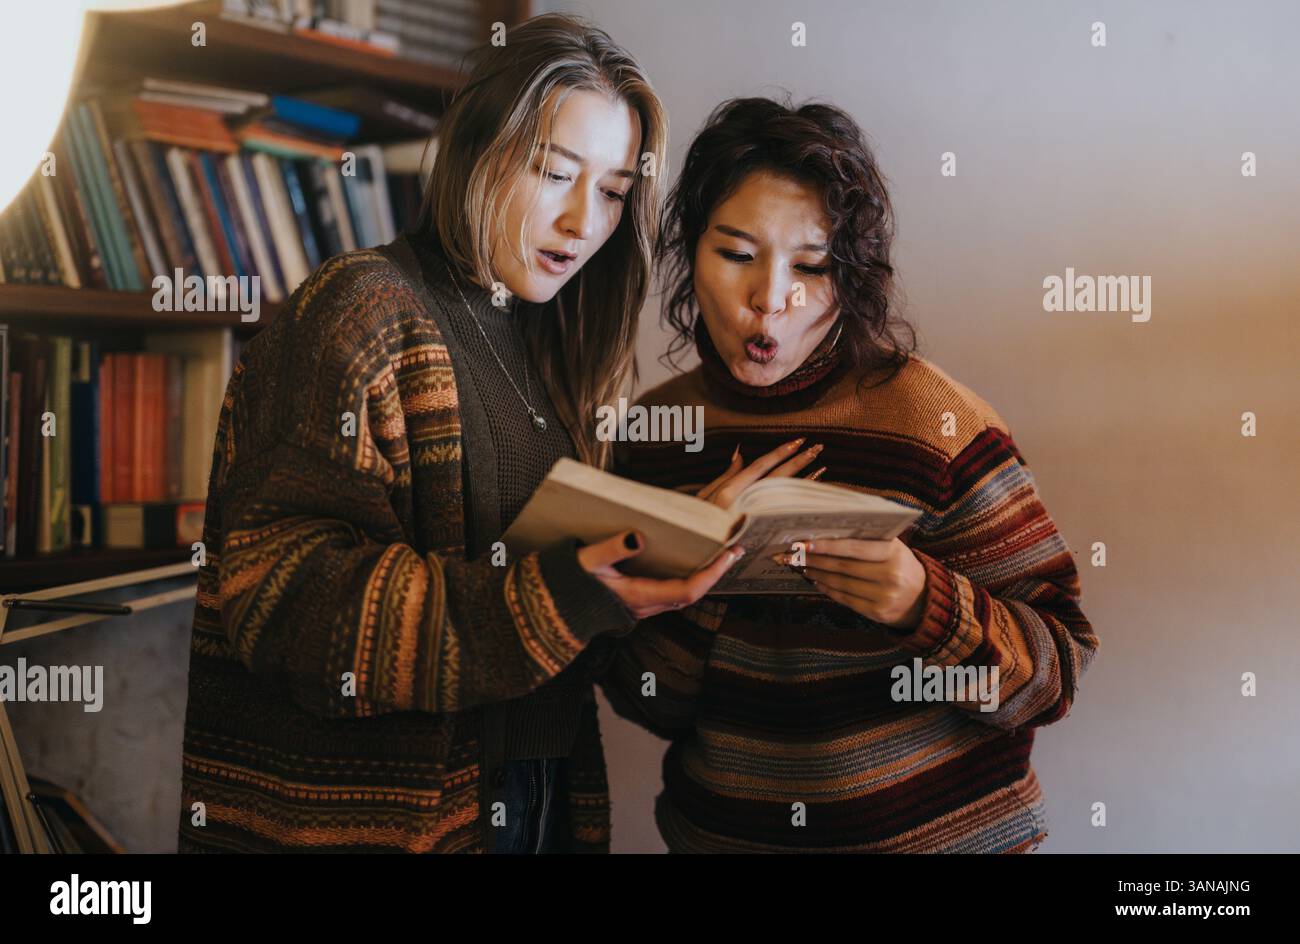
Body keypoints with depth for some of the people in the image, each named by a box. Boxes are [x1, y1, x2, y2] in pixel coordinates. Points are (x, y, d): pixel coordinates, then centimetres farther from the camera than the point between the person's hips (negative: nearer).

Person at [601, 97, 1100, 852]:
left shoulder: (932, 421, -16)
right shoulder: (656, 429, -6)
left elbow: (1058, 672, -13)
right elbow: (647, 704, -4)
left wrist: (926, 606, -29)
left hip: (936, 830, -3)